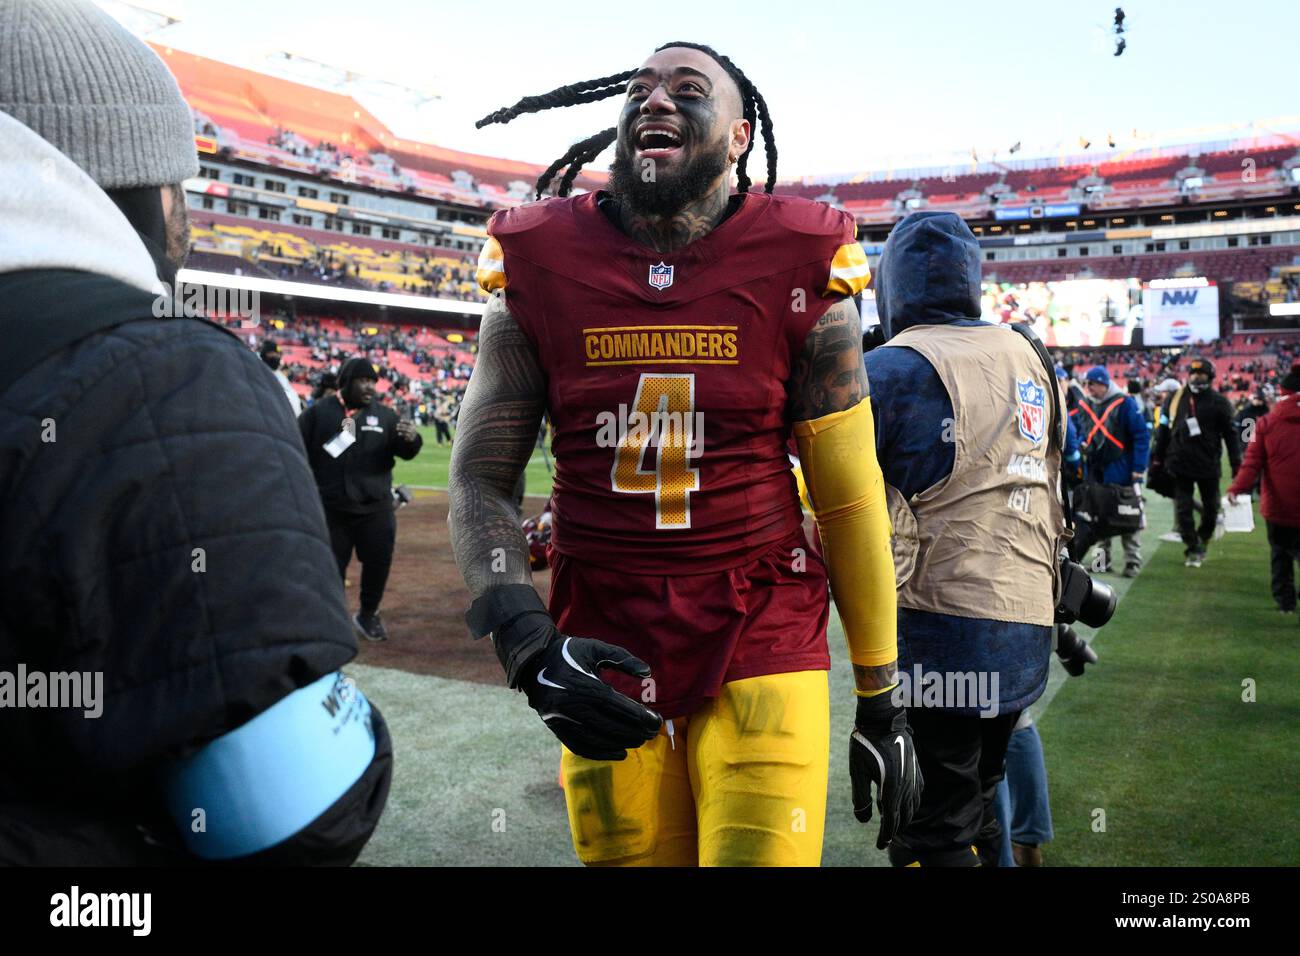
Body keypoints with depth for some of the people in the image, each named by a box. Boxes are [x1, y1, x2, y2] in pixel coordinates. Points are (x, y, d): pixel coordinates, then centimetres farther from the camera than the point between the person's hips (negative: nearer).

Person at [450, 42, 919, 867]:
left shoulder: (800, 278, -4)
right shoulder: (539, 270, 0)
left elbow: (851, 502, 0)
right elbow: (482, 480, 2)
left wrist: (883, 705, 3)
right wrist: (527, 643, -14)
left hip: (760, 643, -1)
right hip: (602, 651, 2)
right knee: (627, 854, 12)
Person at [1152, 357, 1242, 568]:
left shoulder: (1218, 402, -1)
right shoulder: (1175, 398, 4)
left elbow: (1230, 434, 0)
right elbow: (1163, 429, 10)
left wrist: (1236, 464, -4)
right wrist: (1158, 457, 9)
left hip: (1208, 464, 0)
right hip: (1180, 463, 1)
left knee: (1211, 508, 11)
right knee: (1183, 509, -1)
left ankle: (1202, 542, 32)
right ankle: (1192, 550, 7)